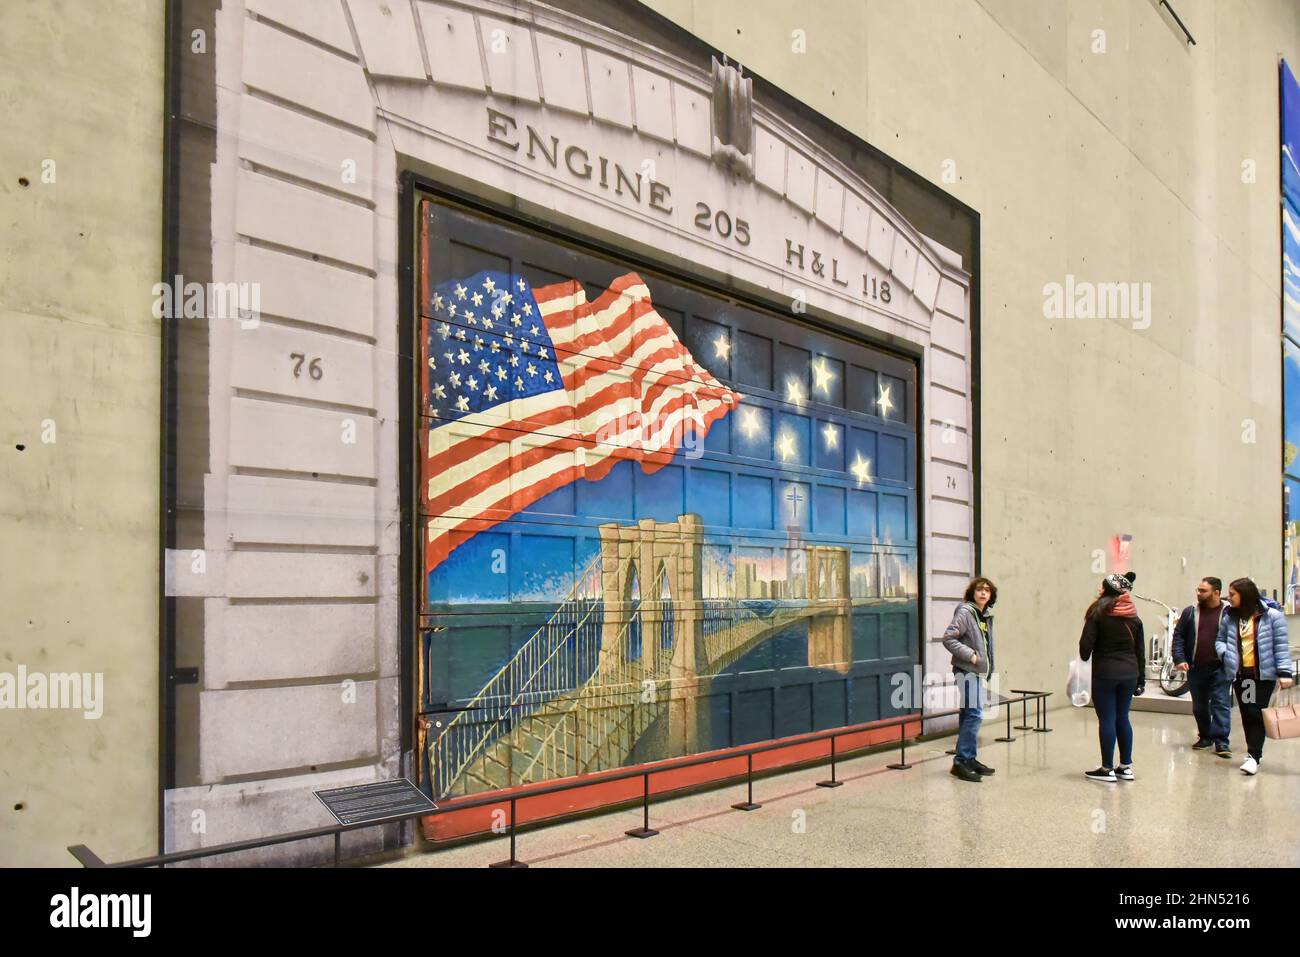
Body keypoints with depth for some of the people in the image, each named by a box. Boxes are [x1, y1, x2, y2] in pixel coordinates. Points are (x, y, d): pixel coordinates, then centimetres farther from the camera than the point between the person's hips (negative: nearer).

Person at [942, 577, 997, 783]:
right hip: (967, 671, -9)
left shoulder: (986, 615, 13)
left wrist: (989, 667, 11)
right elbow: (948, 638, -19)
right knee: (974, 714, -13)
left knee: (970, 715, 13)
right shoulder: (965, 612, -13)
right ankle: (961, 762, -10)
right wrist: (970, 655, -19)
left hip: (979, 672, 9)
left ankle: (969, 759, 21)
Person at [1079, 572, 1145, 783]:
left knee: (1107, 719, 0)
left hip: (1104, 672, -5)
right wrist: (1141, 678, 17)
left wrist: (1085, 658, 9)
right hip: (1129, 673, 5)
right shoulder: (1133, 617, 8)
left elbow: (1086, 643, -12)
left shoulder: (1098, 612, -8)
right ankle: (1126, 767, 19)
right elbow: (1140, 650, 11)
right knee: (1122, 718, 14)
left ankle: (1107, 769, 4)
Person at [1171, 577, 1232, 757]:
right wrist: (1179, 659, -5)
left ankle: (1221, 741, -1)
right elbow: (1178, 636, 6)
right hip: (1195, 668, 4)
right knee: (1199, 706, 13)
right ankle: (1205, 736, 27)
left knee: (1221, 704, -5)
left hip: (1220, 668, -4)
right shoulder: (1190, 612, 5)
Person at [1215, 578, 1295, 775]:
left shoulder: (1272, 615, -6)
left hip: (1263, 673, -4)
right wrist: (1225, 653, -5)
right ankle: (1254, 754, 20)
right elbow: (1220, 640, 16)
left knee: (1257, 714, -8)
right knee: (1246, 715, 9)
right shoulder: (1229, 617, 6)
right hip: (1239, 673, 4)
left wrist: (1284, 672, -12)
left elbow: (1281, 645, -6)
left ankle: (1254, 756, -8)